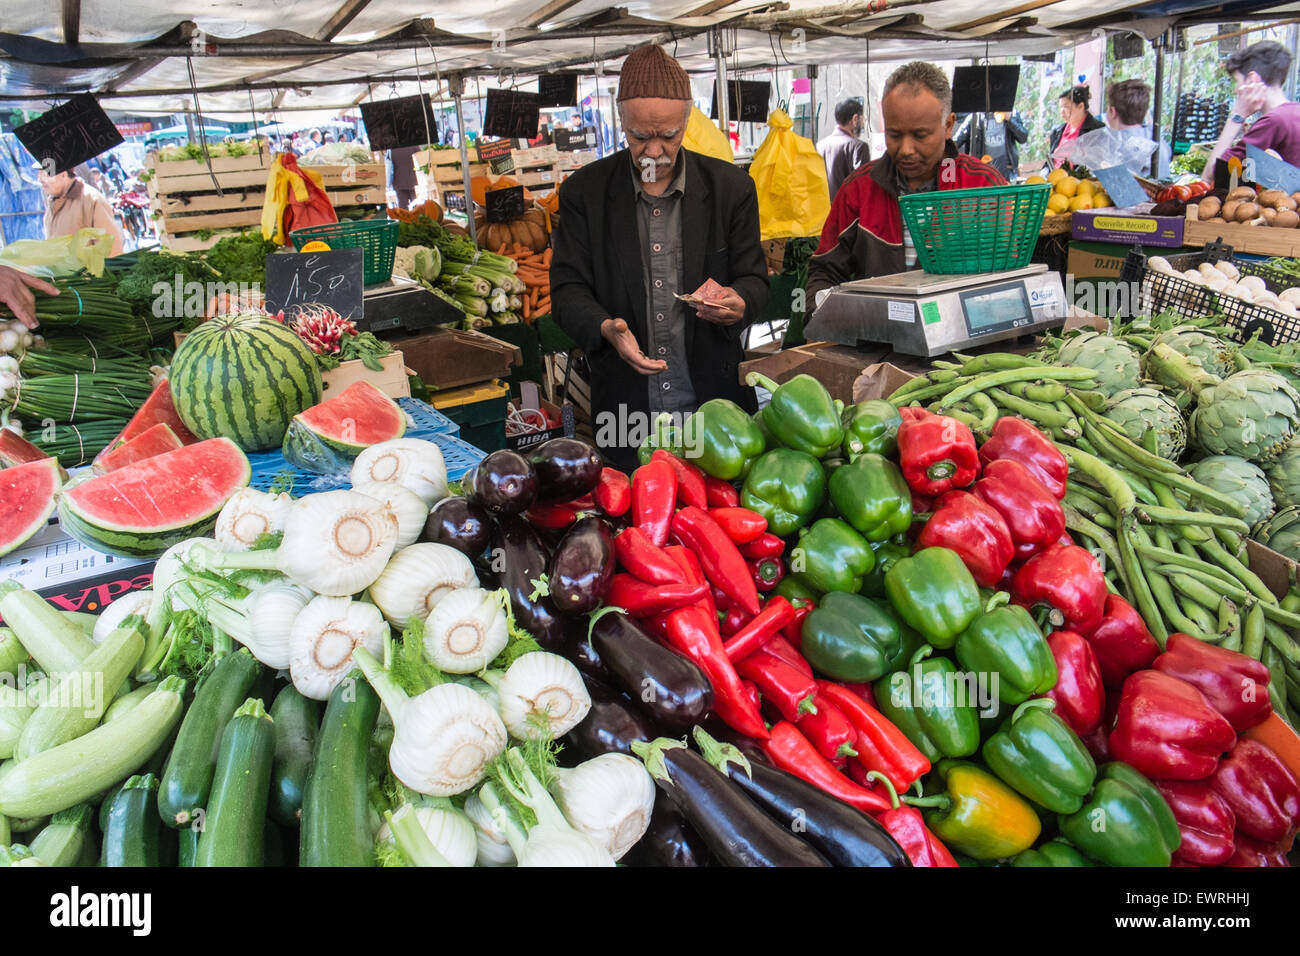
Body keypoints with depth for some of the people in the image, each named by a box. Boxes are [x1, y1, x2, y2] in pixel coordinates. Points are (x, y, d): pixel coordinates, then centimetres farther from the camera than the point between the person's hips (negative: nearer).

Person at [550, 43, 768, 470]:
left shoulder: (731, 187, 2)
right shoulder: (584, 191, 1)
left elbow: (753, 278, 6)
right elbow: (567, 289, -1)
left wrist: (739, 303, -19)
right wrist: (606, 328, -23)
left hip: (715, 402, 1)